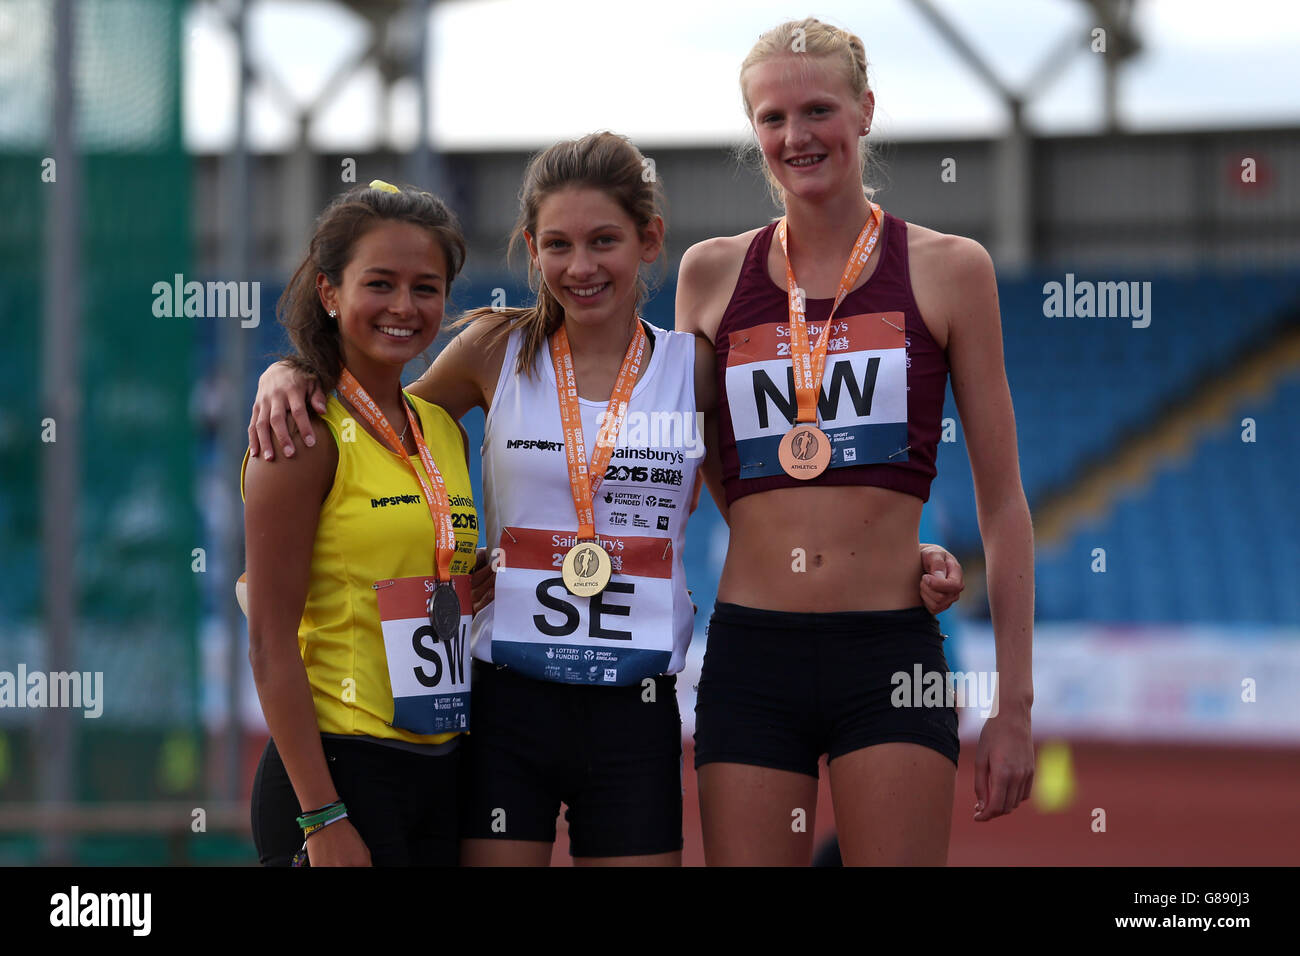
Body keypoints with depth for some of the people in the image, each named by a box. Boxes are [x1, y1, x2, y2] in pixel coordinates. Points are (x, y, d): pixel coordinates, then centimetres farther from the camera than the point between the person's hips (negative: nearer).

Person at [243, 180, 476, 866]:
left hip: (443, 774, 7)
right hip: (338, 768, -7)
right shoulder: (306, 435, -9)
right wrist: (322, 819, -17)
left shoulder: (444, 431, 11)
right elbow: (271, 643, -13)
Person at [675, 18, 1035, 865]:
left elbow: (1002, 501, 5)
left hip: (890, 663, -2)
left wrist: (1016, 705, 1)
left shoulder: (947, 269, 3)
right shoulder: (713, 274, 9)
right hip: (751, 654, 2)